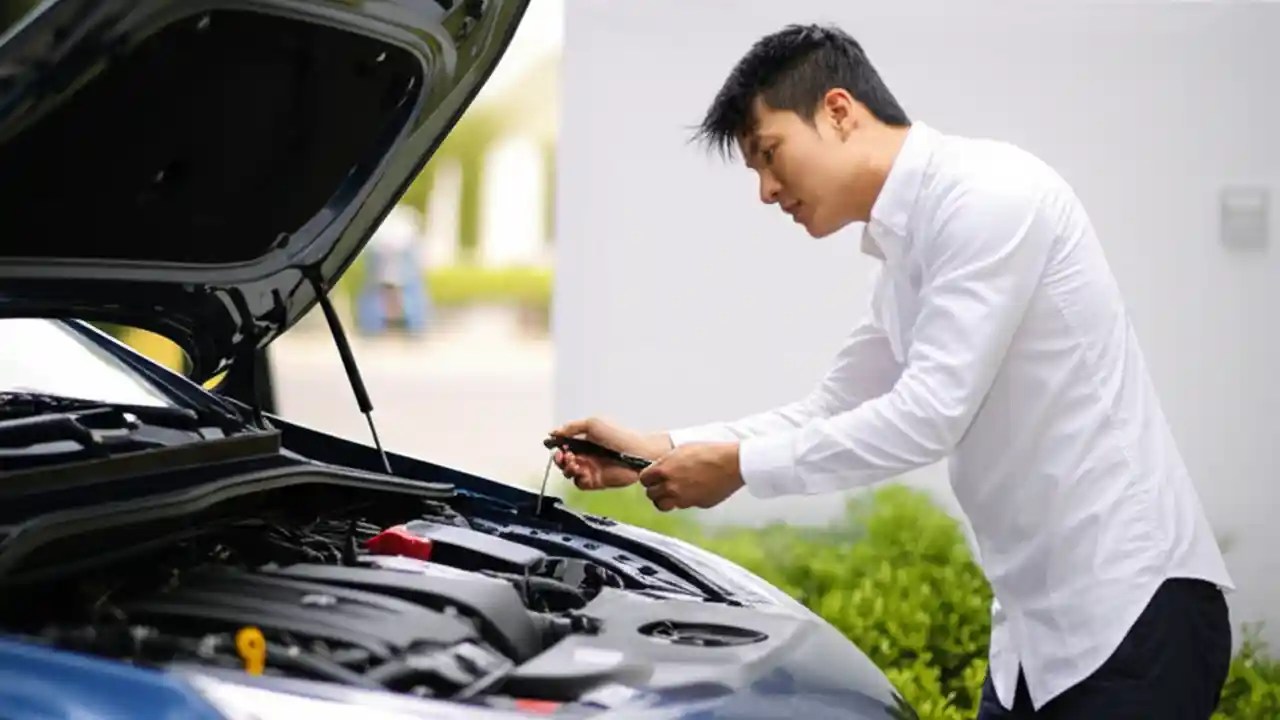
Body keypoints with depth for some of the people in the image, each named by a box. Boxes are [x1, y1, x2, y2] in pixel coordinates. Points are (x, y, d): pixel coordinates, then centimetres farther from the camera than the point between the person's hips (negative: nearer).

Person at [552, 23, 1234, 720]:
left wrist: (740, 465, -12)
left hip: (1131, 604, -9)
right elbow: (829, 412, 21)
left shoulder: (990, 193, -15)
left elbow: (928, 415, -20)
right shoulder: (904, 253, 15)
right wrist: (660, 450, 11)